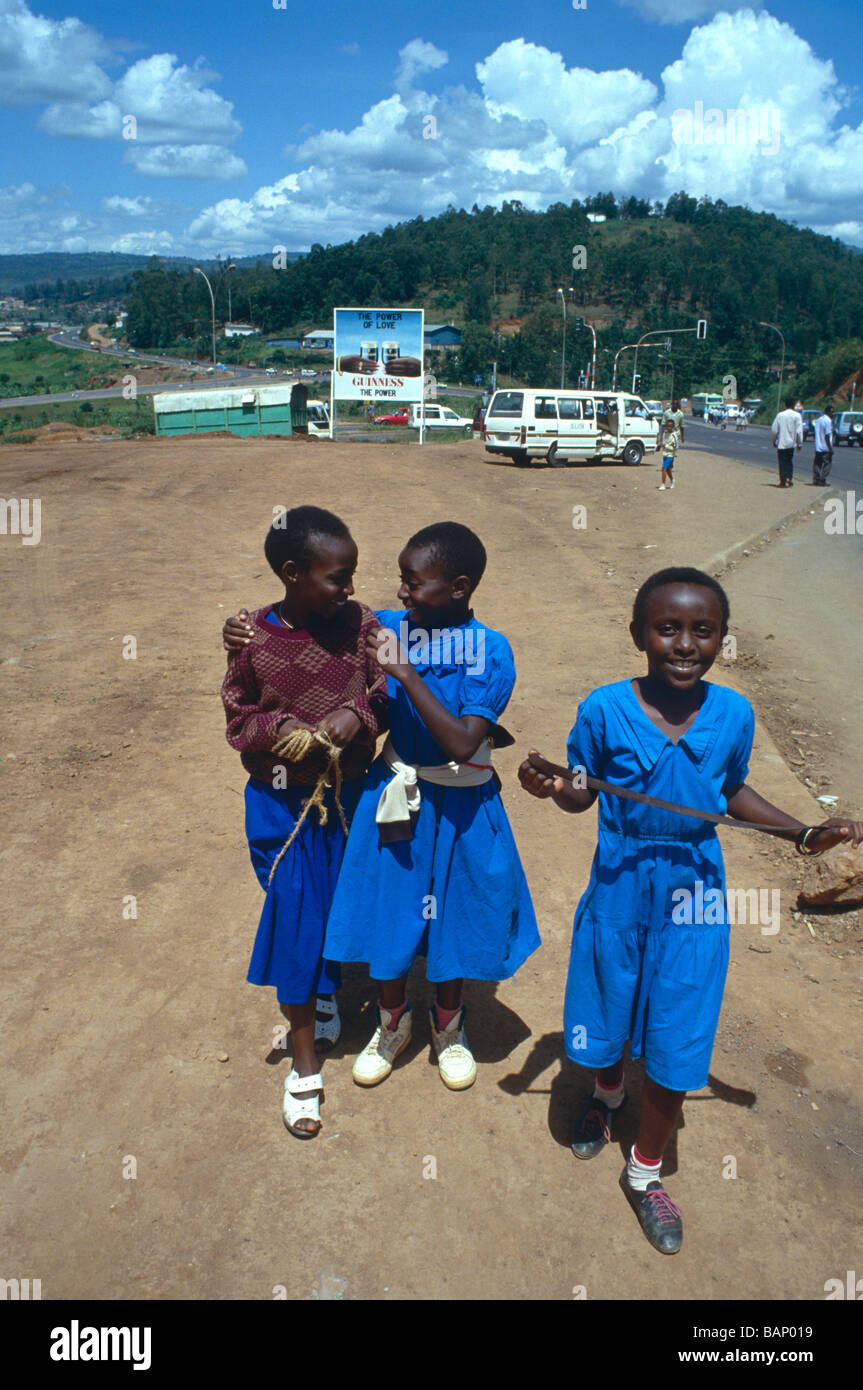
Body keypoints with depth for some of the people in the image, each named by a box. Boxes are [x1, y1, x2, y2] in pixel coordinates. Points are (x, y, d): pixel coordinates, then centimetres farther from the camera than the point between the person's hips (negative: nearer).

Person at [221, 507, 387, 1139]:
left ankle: (327, 991, 53)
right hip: (283, 804, -2)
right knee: (294, 924, 5)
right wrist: (277, 730, -21)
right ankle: (305, 1066, 23)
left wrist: (357, 714, -21)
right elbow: (238, 719, -1)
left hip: (349, 795, 2)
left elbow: (386, 695, -1)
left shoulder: (360, 625, -8)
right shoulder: (254, 638, -11)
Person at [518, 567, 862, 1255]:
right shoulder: (605, 709, -14)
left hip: (694, 892, 1)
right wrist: (554, 788, -24)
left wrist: (807, 834, 1)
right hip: (619, 885, -1)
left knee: (676, 1044, 8)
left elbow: (733, 792, 8)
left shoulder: (734, 713, -8)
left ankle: (646, 1170, 34)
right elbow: (585, 791, -3)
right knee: (605, 1018, 18)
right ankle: (608, 1093, 56)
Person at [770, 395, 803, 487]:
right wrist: (799, 443, 0)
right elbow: (799, 431, -7)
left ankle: (783, 481, 2)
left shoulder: (780, 415, -2)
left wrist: (774, 441, 13)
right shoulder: (797, 416, -5)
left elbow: (774, 430, -1)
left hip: (781, 443, 0)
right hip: (791, 443, 0)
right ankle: (790, 478, 6)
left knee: (782, 462, 5)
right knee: (789, 460, 18)